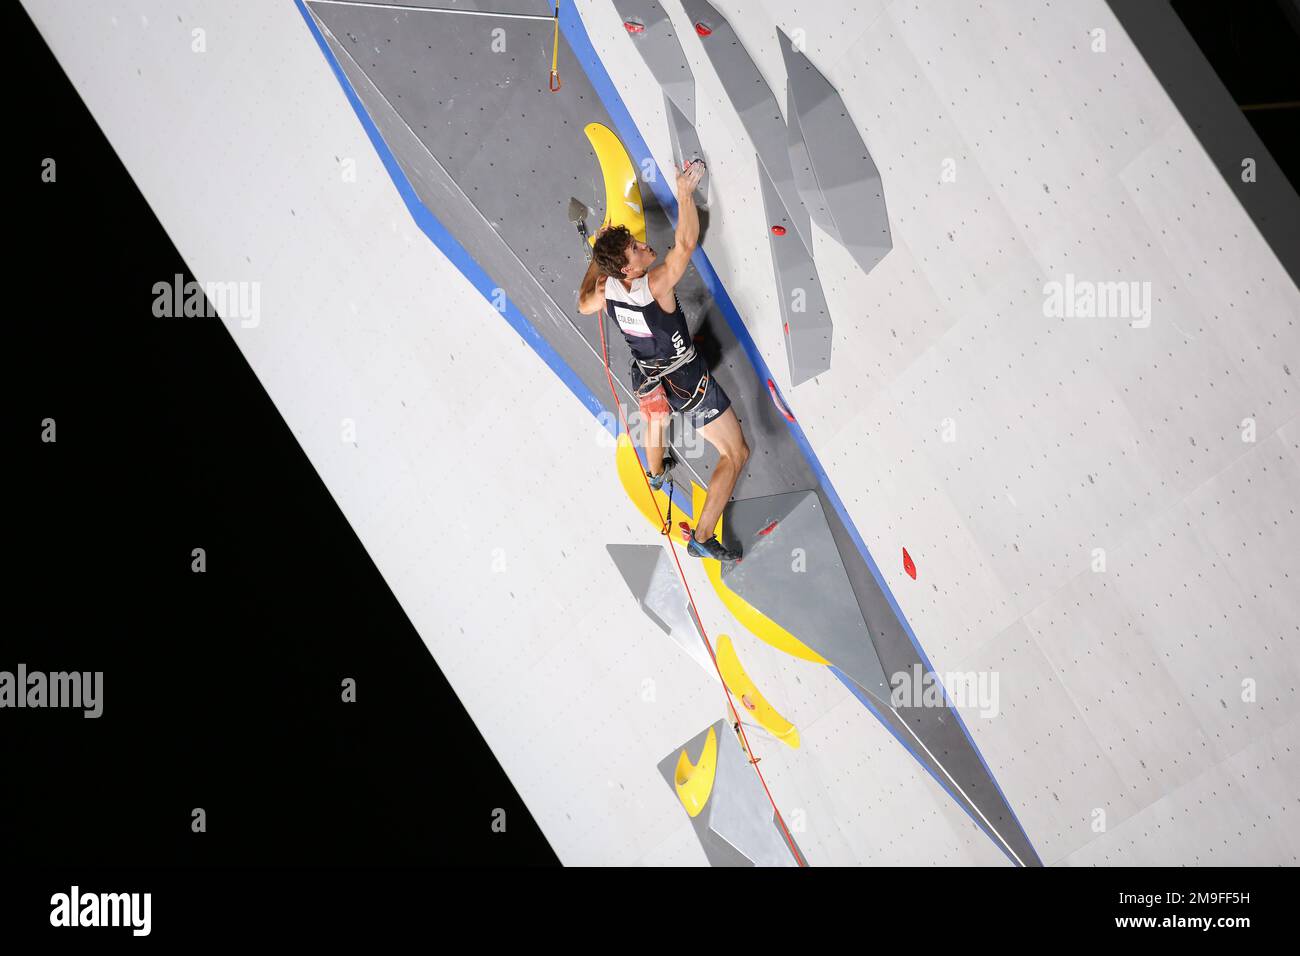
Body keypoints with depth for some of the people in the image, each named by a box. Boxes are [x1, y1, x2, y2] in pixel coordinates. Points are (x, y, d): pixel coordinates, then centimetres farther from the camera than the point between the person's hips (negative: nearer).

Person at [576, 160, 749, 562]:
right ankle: (702, 537, 1)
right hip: (688, 383, -7)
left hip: (646, 377, 7)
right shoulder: (656, 285, -32)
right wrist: (685, 193, -25)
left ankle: (656, 471, 70)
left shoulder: (605, 288, -13)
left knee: (656, 414, 43)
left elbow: (584, 306, 9)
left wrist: (596, 254, 10)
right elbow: (686, 243, -34)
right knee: (736, 454, 3)